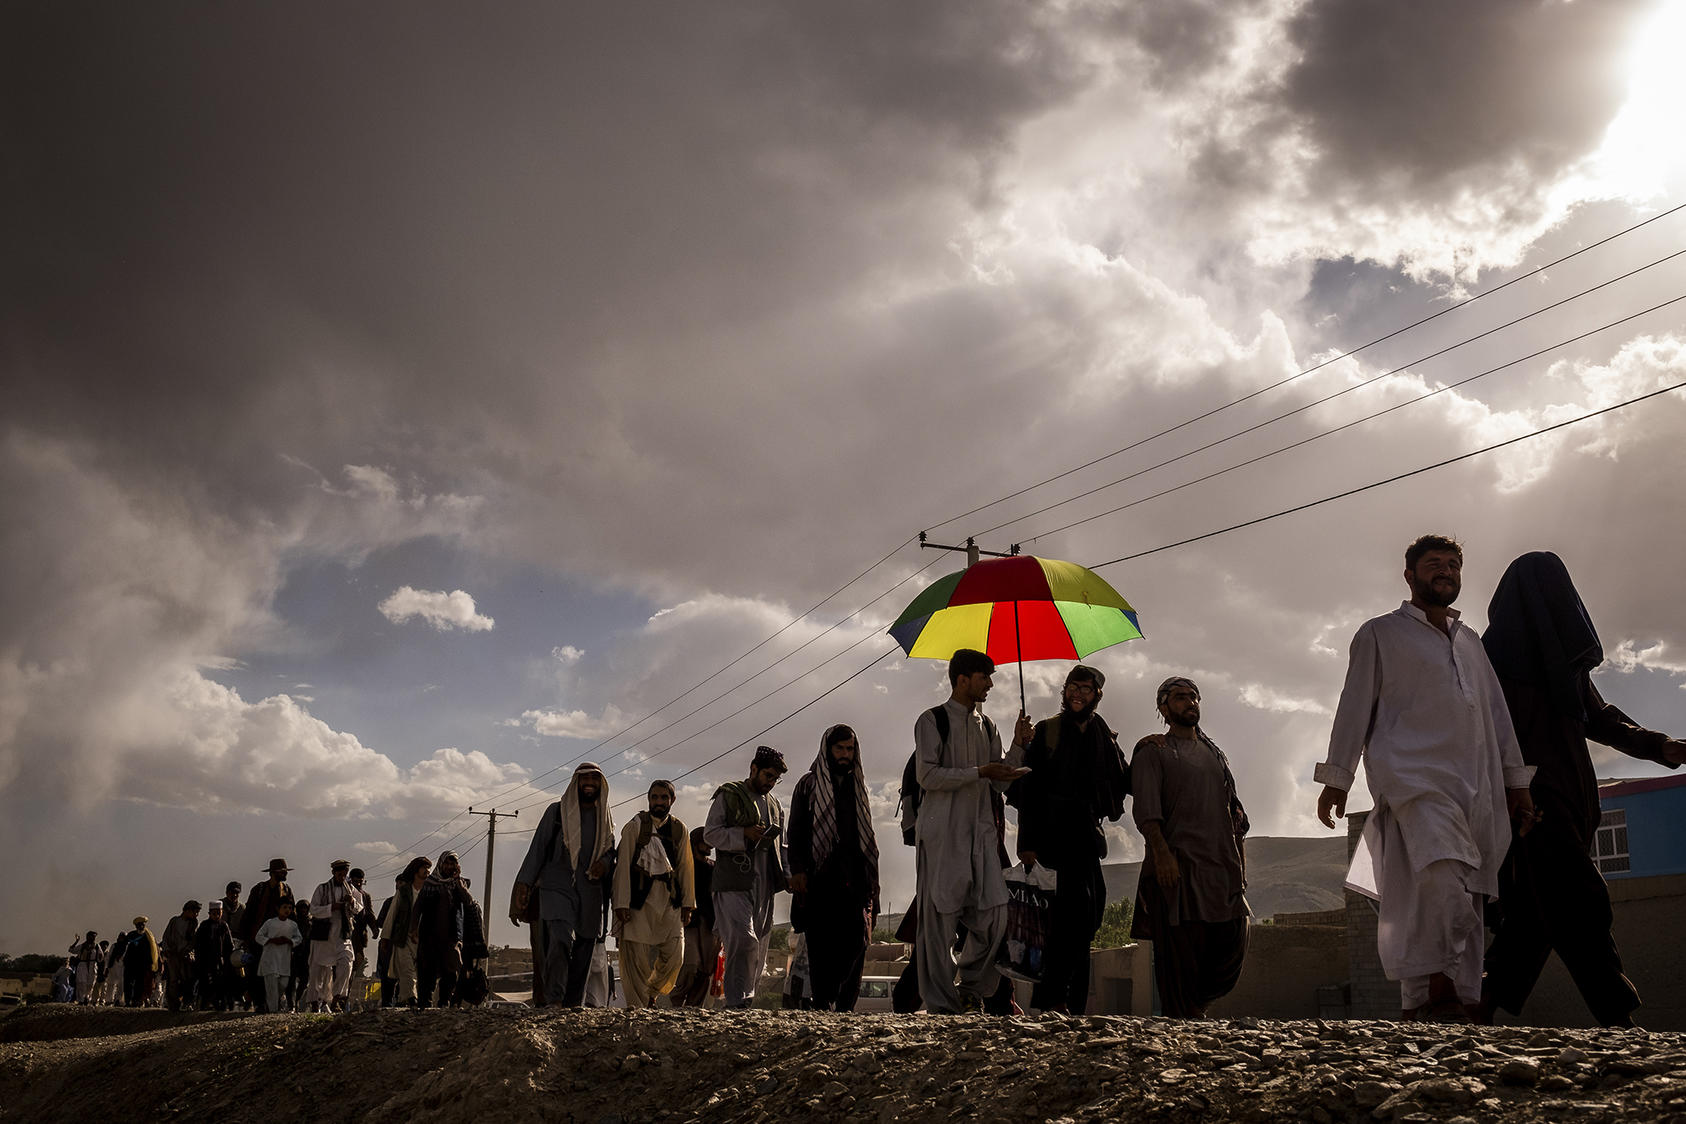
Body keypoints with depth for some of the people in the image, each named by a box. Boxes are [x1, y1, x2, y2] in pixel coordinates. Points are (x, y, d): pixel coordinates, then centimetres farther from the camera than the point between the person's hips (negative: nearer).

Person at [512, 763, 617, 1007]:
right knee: (560, 941, -23)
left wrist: (605, 863, 0)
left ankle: (573, 1006, 5)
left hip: (590, 893, 3)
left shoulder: (606, 817, 17)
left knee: (583, 952, 0)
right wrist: (524, 883, -2)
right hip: (556, 887, -3)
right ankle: (553, 1001, -23)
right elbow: (538, 848, 6)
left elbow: (611, 850, 24)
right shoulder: (557, 811, 8)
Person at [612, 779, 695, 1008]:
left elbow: (685, 867, 12)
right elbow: (623, 866, -6)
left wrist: (687, 903, 8)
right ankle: (637, 1007, 10)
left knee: (674, 955, -1)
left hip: (669, 899, 4)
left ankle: (652, 993, 25)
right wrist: (622, 904, -12)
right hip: (640, 897, -3)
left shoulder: (680, 830, 9)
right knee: (637, 957, -3)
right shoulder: (635, 826, -3)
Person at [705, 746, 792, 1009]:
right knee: (743, 940, -17)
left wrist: (786, 875, 10)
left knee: (759, 944, 5)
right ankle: (737, 1002, -16)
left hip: (764, 885, 6)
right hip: (734, 882, -6)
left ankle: (746, 1000, 13)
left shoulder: (775, 803, 21)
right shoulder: (728, 795, 3)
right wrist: (744, 833, -17)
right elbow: (710, 833, -5)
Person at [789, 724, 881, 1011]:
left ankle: (845, 1005, -5)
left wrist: (873, 876, 13)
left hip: (855, 877, 3)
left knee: (856, 942, -8)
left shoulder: (858, 787, 21)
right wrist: (797, 870, -9)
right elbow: (796, 830, 3)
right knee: (821, 943, -5)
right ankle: (822, 1004, -2)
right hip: (820, 877, -3)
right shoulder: (809, 785, 11)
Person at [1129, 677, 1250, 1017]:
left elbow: (1235, 812, 24)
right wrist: (1160, 850, -22)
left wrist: (1240, 861, 14)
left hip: (1223, 866, 6)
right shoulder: (1152, 751, 6)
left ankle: (1192, 1006, 18)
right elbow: (1146, 808, -8)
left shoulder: (1215, 754, 24)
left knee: (1232, 946, -1)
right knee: (1180, 950, -6)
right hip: (1177, 865, -5)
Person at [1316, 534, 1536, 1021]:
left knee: (1463, 903, -1)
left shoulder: (1470, 640, 27)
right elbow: (1355, 707, 7)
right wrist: (1336, 779, 1)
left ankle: (1454, 1008, 2)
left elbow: (1497, 713, 26)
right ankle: (1438, 990, -26)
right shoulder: (1380, 633, 12)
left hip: (1476, 788, 6)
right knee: (1440, 871, -30)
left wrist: (1516, 782, 18)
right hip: (1413, 774, -6)